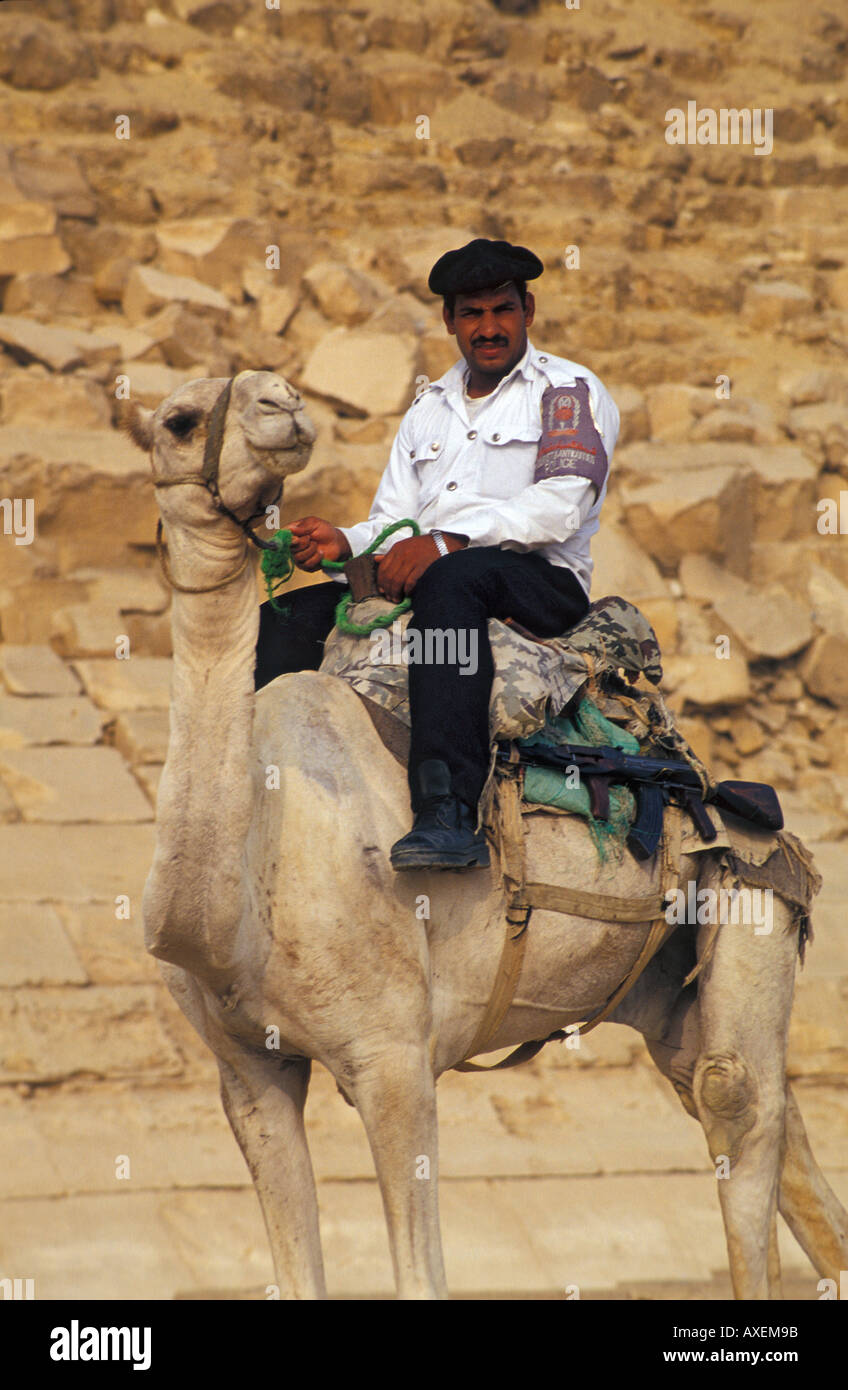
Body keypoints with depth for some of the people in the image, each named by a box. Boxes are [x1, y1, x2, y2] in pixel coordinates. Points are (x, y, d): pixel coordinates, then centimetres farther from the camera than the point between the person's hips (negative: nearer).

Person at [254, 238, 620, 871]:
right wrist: (346, 541, -6)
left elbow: (560, 508, -12)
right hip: (419, 582, 7)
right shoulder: (429, 408, 26)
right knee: (287, 616, -12)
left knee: (451, 579, -40)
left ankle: (448, 814, -53)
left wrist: (445, 543, -21)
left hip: (541, 582, -7)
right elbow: (393, 522, 18)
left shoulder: (569, 391, 5)